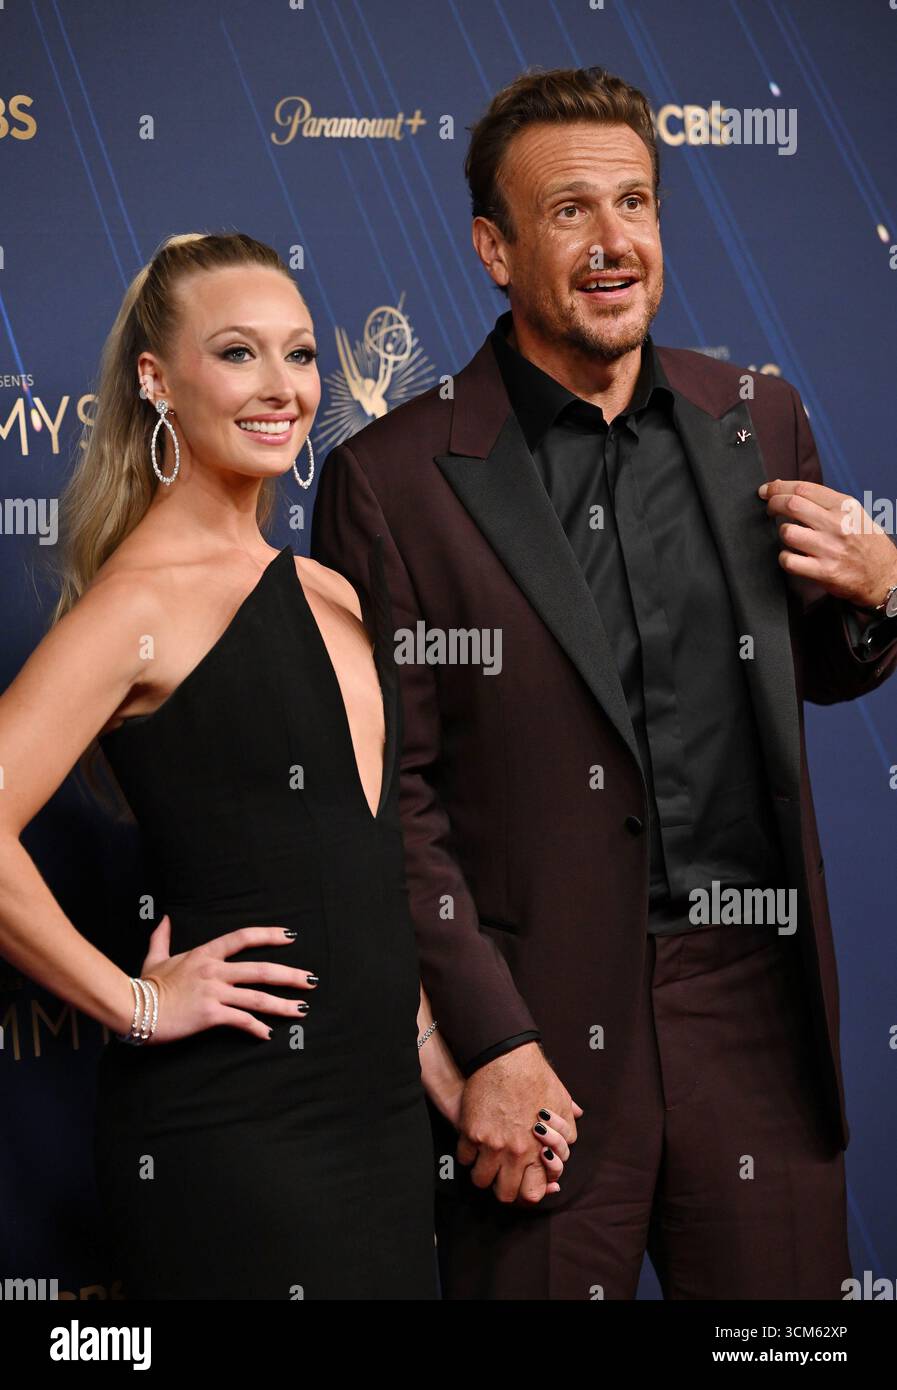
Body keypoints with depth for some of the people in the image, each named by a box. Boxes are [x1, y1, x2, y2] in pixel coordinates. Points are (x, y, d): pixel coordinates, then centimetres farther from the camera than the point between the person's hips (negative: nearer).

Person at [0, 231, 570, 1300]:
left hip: (378, 1114, 8)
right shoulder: (144, 600, -12)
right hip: (232, 1128, -8)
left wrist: (452, 1081, 14)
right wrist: (134, 1002, -15)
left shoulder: (328, 597, 12)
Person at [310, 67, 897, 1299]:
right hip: (540, 1020, -3)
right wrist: (492, 1044, -11)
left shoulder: (758, 421, 7)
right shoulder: (393, 479, -6)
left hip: (753, 1000, 4)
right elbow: (388, 793, -6)